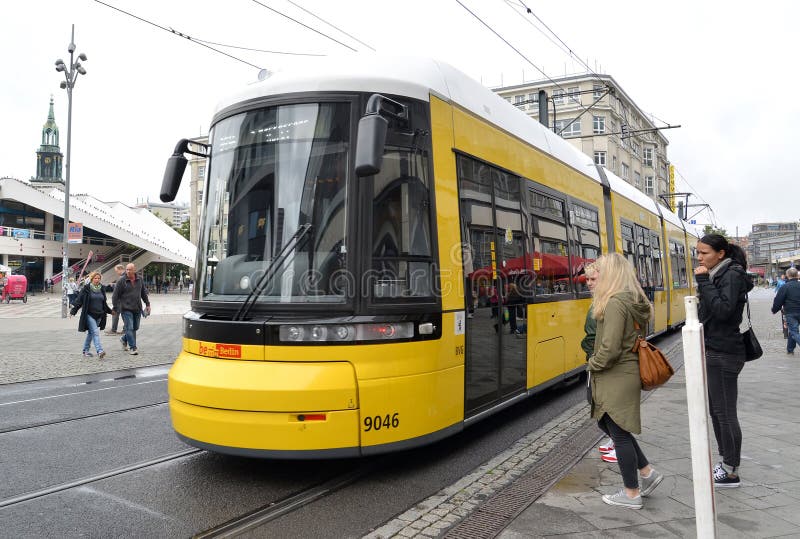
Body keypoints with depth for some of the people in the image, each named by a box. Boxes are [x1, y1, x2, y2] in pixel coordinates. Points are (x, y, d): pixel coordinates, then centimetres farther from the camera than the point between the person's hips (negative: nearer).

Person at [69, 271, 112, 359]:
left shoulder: (102, 289, 11)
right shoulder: (86, 288, -5)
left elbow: (104, 303, 22)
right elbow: (79, 300, -5)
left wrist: (110, 311, 26)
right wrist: (73, 311, -9)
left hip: (99, 315, 6)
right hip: (89, 315, -6)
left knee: (91, 333, 14)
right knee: (95, 332, -16)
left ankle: (85, 351, 25)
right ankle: (99, 351, -24)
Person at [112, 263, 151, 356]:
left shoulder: (140, 280, 6)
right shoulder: (121, 281, -7)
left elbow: (144, 293, 17)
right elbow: (115, 295, -5)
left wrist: (147, 304, 16)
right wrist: (115, 308, -6)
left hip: (137, 309, 5)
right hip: (126, 309, -5)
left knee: (135, 327, 13)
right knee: (129, 328, -6)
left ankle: (124, 339, 37)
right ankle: (133, 348, -2)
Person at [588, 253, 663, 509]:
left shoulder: (615, 303, -21)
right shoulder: (632, 301, 8)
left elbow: (610, 348, -25)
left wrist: (593, 364, -7)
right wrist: (597, 363, 15)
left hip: (616, 378, -9)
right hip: (627, 373, 9)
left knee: (619, 433, 4)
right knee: (606, 424, 21)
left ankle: (631, 494, 19)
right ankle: (648, 472, 27)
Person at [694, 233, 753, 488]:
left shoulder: (732, 276, -14)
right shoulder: (716, 276, 13)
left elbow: (723, 310, -27)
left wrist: (703, 282, -23)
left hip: (724, 354, -9)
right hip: (712, 352, 9)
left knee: (725, 412, -2)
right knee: (715, 410, 15)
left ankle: (731, 472, 8)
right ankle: (726, 462, 26)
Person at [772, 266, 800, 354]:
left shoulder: (785, 287, -12)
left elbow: (778, 301, -10)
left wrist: (774, 310, 5)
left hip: (790, 313, -6)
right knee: (792, 330, 19)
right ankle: (790, 350, 28)